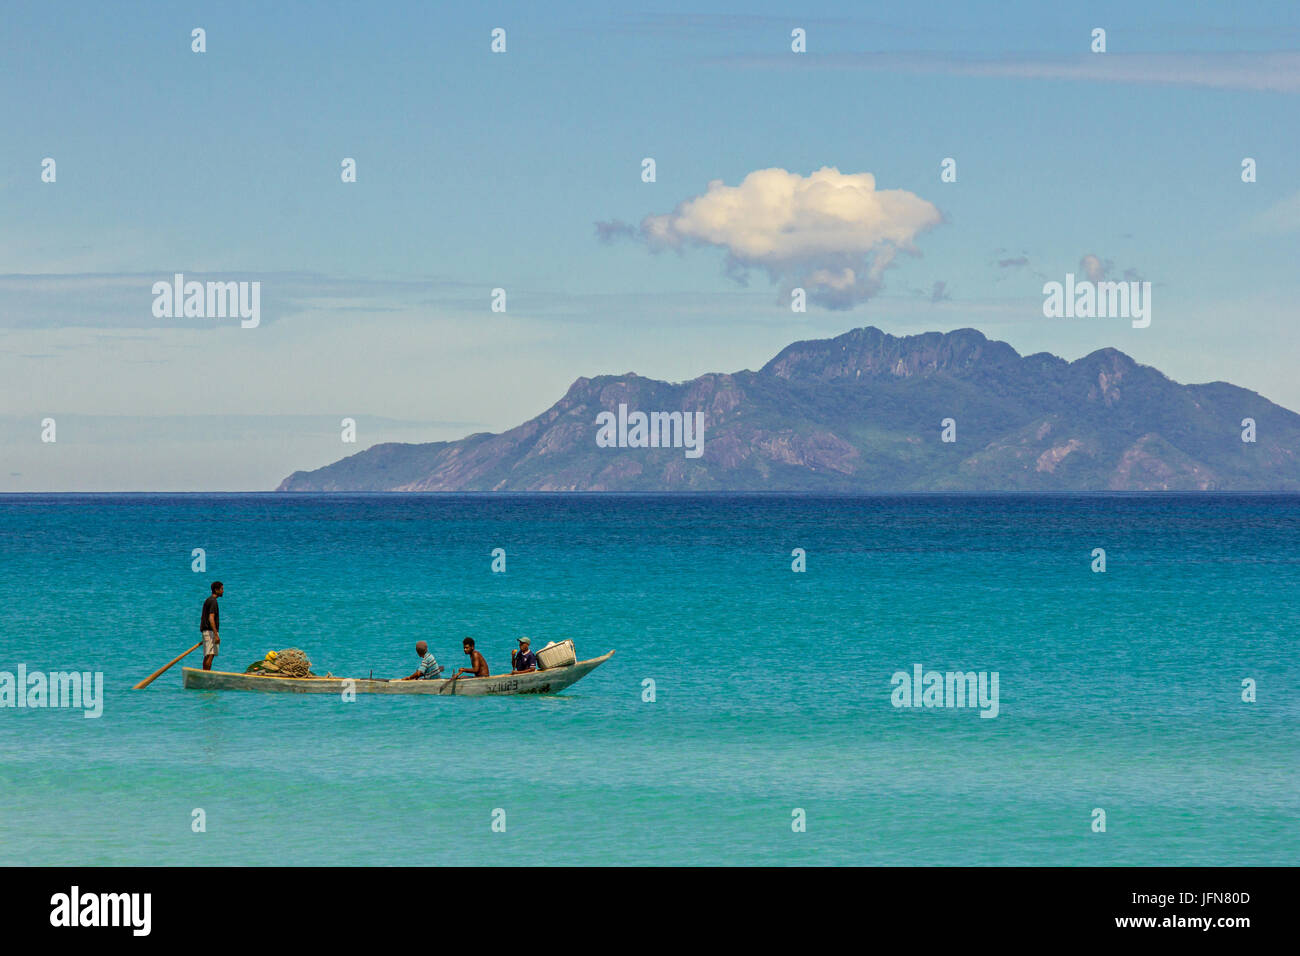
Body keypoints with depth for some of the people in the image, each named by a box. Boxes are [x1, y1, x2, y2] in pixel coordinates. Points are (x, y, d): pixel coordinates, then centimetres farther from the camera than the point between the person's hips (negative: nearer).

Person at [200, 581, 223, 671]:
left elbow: (202, 617, 24)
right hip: (210, 631, -10)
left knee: (207, 656, 10)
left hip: (205, 631, 10)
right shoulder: (213, 601, -12)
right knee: (210, 656, -13)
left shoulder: (208, 600, 18)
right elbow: (211, 619, -21)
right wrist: (216, 635, -24)